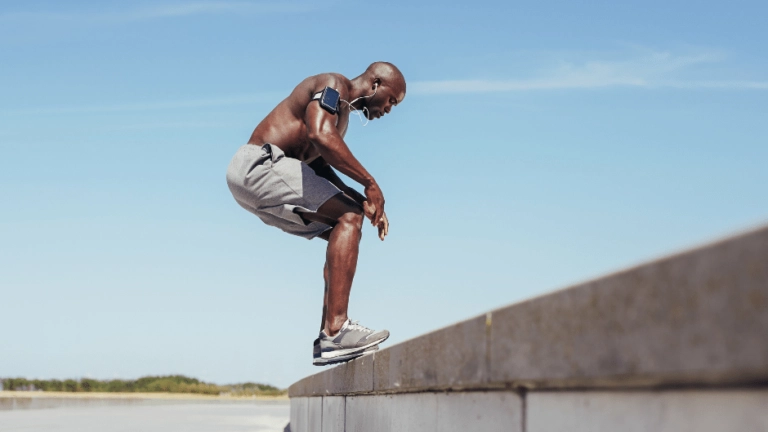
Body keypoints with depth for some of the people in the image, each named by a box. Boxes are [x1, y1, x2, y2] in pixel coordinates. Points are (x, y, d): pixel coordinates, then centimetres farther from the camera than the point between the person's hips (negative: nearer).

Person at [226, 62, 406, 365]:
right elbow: (320, 135, -26)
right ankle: (335, 330, -25)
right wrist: (370, 183, -22)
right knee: (349, 218, -18)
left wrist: (362, 201, 9)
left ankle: (327, 341, 6)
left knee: (344, 234, 11)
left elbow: (319, 165, 22)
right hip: (260, 164, -11)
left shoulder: (343, 112, 25)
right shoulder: (334, 85, -7)